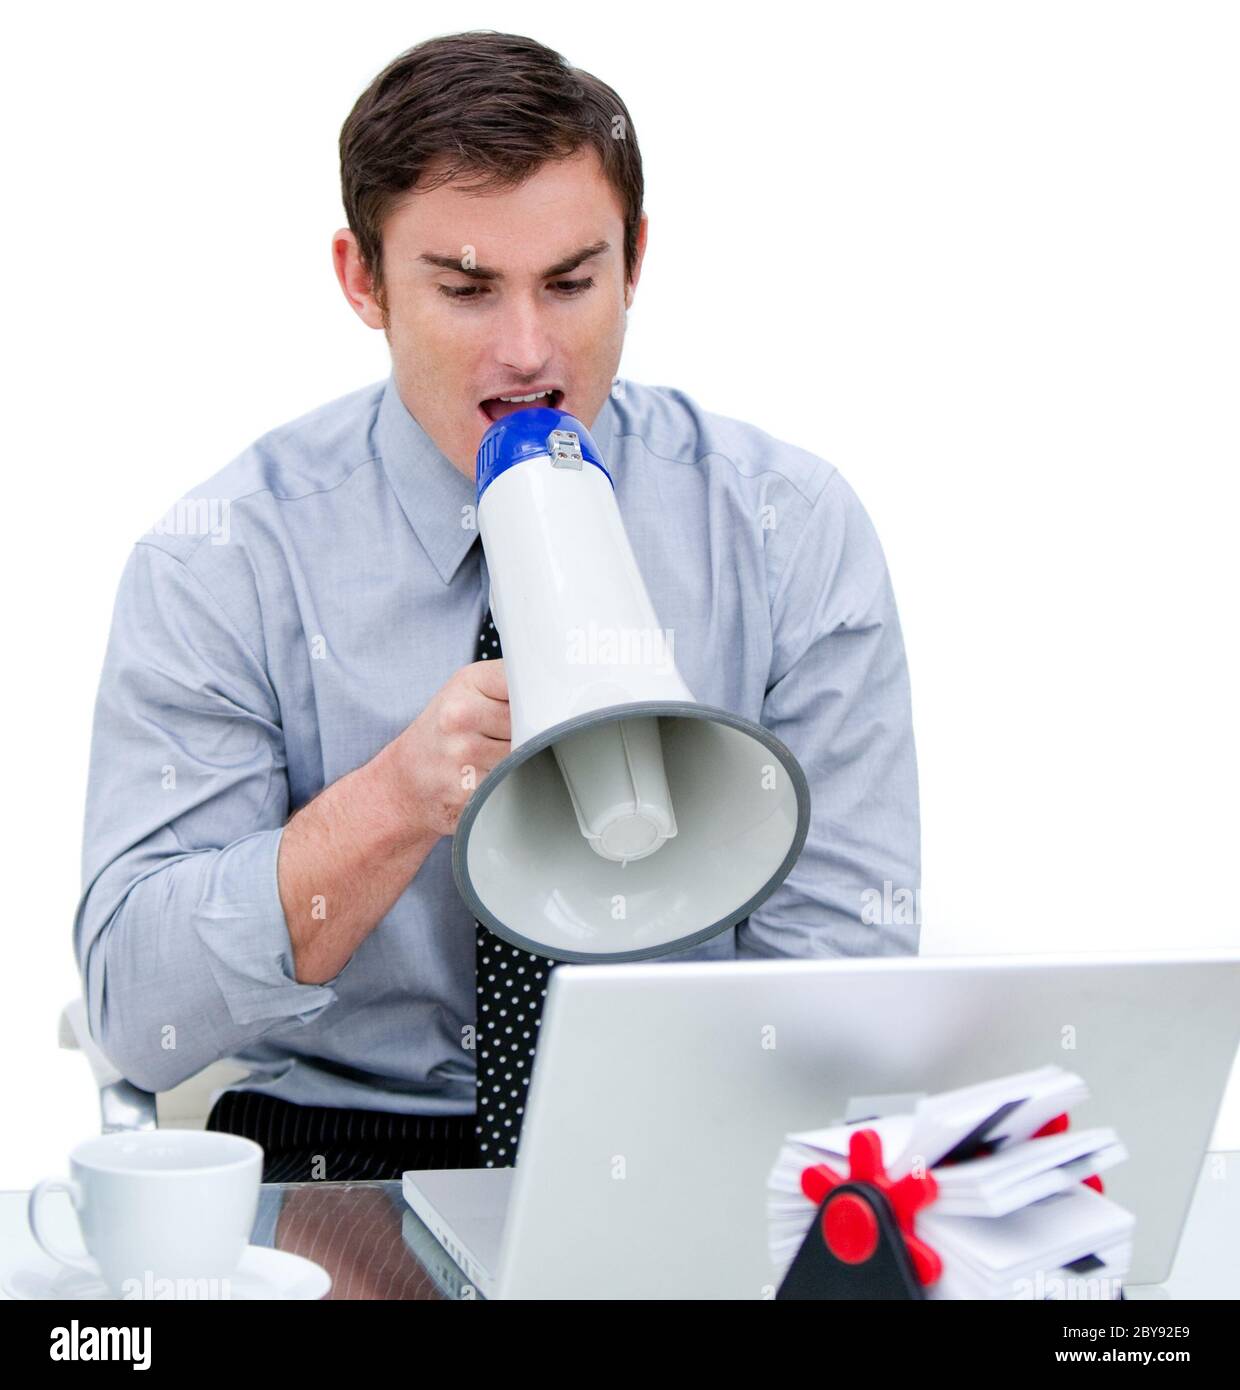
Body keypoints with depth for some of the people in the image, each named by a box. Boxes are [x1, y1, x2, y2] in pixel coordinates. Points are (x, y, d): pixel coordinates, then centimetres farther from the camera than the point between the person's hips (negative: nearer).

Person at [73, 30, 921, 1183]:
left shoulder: (793, 530, -1)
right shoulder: (223, 562, -5)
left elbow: (836, 953, -2)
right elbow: (135, 1015, -11)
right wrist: (399, 798, -26)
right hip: (339, 1162, -1)